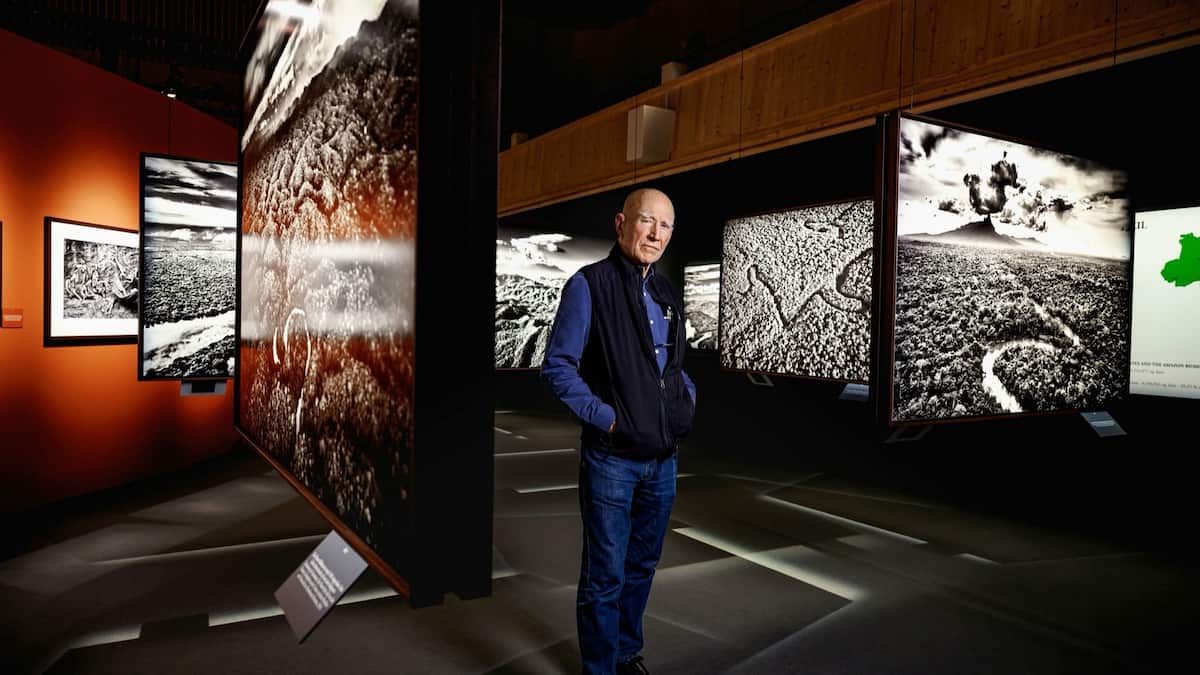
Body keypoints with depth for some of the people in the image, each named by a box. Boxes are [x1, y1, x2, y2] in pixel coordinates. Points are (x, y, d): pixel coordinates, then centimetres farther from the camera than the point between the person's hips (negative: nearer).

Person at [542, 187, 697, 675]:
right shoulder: (589, 285, -10)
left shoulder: (665, 292, 10)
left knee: (642, 566, 20)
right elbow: (557, 368, -12)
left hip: (663, 457, 7)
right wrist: (606, 417, -17)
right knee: (605, 576, 5)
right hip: (612, 459, -6)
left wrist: (688, 394, 5)